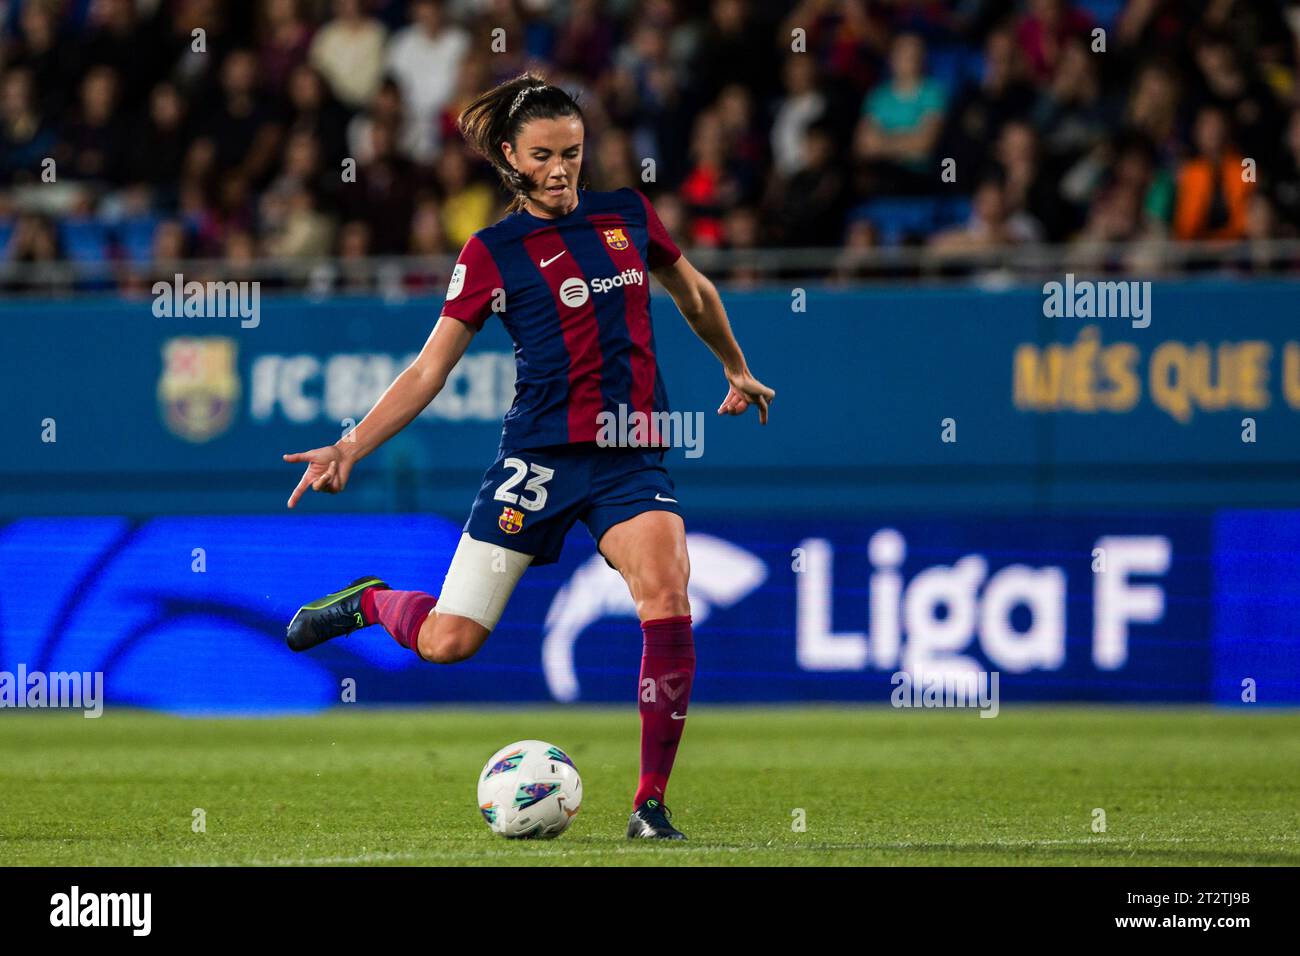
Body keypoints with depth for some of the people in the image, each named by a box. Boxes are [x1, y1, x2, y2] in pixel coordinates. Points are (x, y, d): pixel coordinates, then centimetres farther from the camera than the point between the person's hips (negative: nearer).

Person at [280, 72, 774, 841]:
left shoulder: (628, 215, 9)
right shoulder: (494, 252, 0)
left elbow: (694, 292, 28)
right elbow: (431, 369, 1)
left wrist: (738, 371, 38)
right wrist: (351, 448, -8)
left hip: (634, 458, 2)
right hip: (542, 453, -2)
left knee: (668, 597, -25)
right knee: (447, 642, -8)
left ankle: (652, 805, -14)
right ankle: (371, 602, 29)